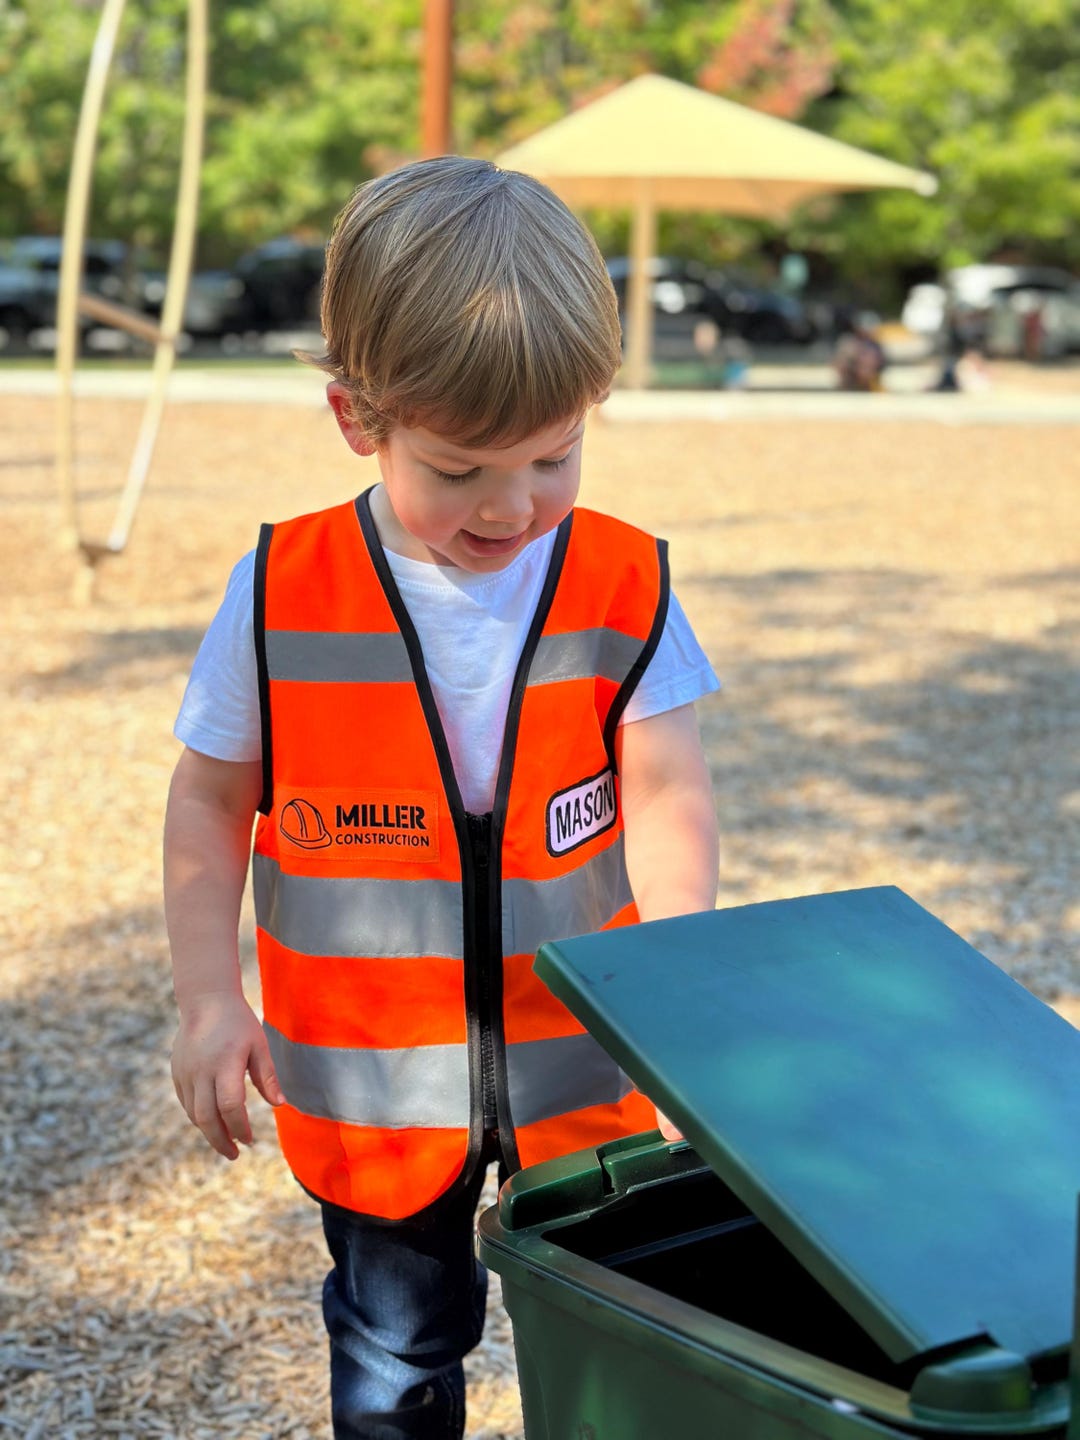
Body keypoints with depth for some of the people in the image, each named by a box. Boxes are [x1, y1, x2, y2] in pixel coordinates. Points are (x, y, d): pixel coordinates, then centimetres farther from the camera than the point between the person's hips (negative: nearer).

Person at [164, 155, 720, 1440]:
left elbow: (667, 802, -10)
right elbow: (210, 802, -2)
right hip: (369, 1081, 0)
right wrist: (209, 999, -5)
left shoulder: (624, 589, -10)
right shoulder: (281, 599, -12)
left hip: (582, 1066, 1)